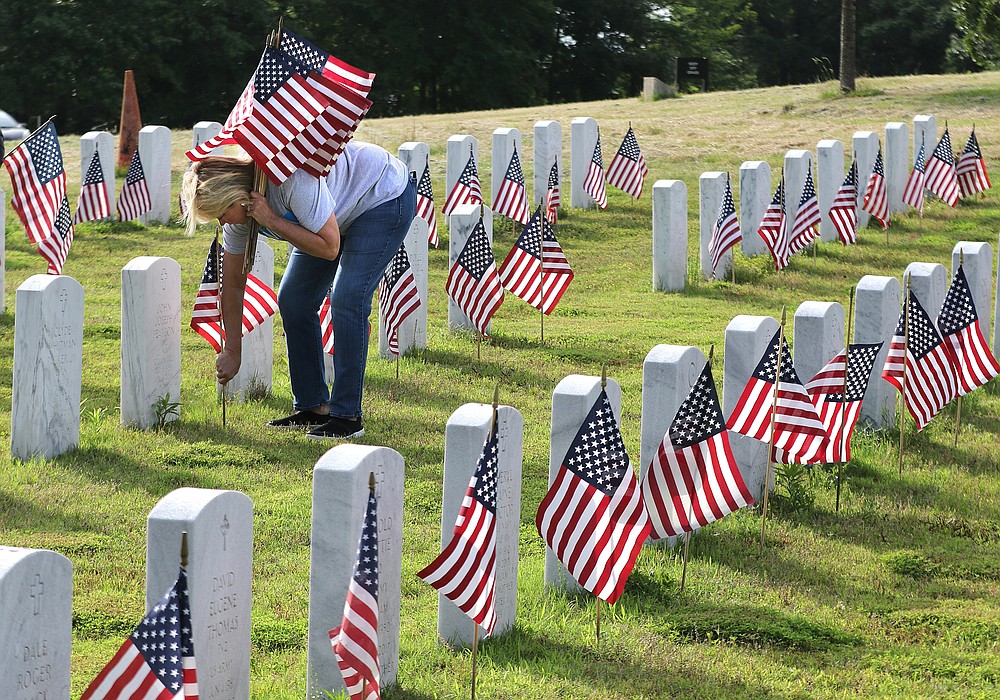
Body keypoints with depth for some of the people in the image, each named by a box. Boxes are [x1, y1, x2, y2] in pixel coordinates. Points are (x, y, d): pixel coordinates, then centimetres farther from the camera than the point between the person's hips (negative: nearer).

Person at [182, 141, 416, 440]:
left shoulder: (292, 179, -38)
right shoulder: (238, 204, -13)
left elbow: (329, 248, -35)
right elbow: (233, 284, -2)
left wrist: (271, 220, -36)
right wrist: (232, 350, -1)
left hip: (384, 198, -8)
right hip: (343, 211, 8)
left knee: (346, 300, -20)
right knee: (293, 300, 1)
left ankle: (347, 415, -14)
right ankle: (313, 406, 11)